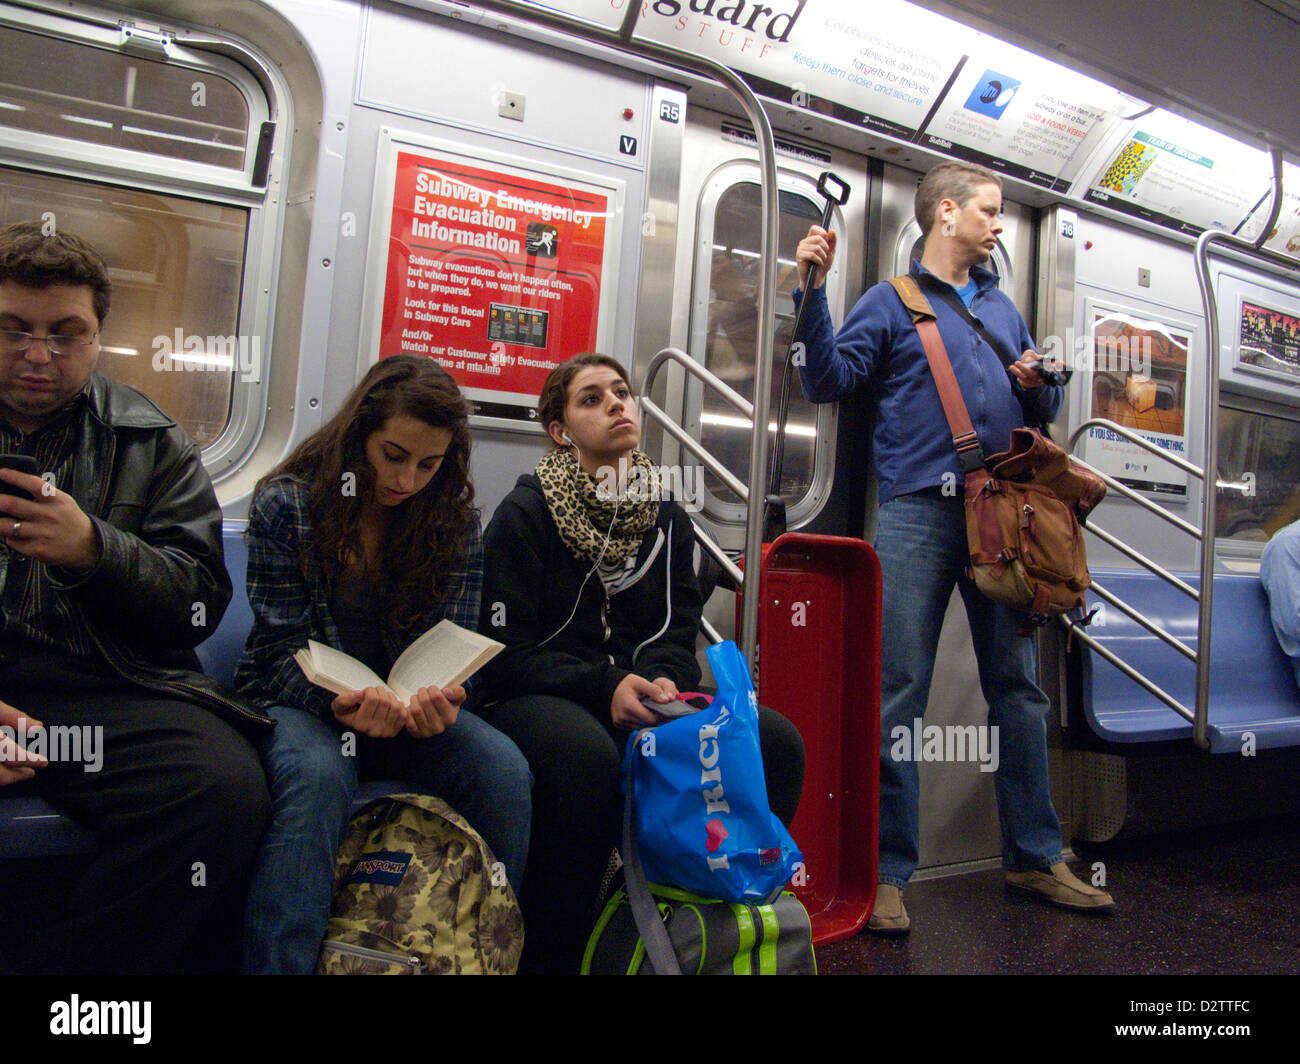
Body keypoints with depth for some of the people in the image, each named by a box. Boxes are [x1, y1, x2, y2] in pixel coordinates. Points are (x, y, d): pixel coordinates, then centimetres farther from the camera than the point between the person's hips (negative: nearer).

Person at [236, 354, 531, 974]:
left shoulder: (456, 523, 0)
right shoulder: (286, 504, -6)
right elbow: (285, 648, -8)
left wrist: (437, 699, -27)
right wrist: (342, 701, -30)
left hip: (408, 702, 2)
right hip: (299, 699, -2)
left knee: (505, 769, -25)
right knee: (316, 773, -37)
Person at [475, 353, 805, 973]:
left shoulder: (667, 520, 12)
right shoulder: (525, 514, -3)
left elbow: (677, 633, 8)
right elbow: (507, 650, -9)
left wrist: (663, 682, -16)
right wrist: (606, 686, -23)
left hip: (642, 701, 5)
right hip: (536, 700, -4)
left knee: (776, 742, -18)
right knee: (586, 754, -39)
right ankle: (548, 955, -16)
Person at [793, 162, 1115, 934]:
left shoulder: (1003, 307, 22)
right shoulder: (891, 301, 7)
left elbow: (1043, 410, 25)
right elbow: (828, 380, -6)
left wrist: (1038, 384, 3)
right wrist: (813, 290, -15)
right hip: (920, 513, -5)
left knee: (1020, 687, 10)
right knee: (899, 692, -5)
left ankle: (1036, 856, 24)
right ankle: (888, 871, 6)